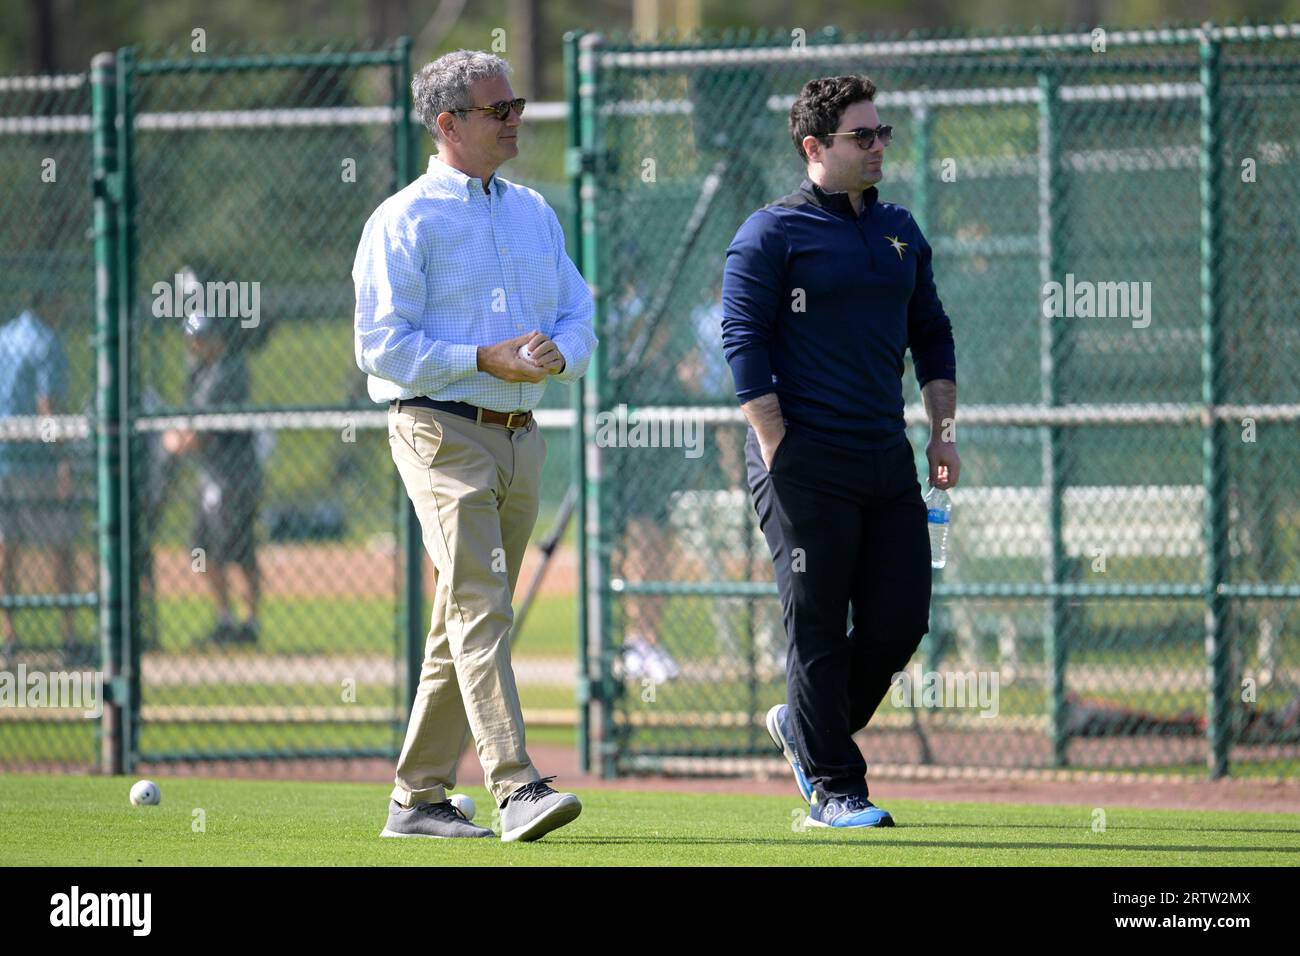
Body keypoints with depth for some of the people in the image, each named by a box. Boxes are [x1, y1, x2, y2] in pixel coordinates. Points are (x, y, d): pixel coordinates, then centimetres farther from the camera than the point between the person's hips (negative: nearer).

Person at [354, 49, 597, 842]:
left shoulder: (534, 213, 16)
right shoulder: (406, 221, -6)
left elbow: (580, 317, 16)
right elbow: (384, 344, -11)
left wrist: (558, 353, -7)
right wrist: (486, 361, -19)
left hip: (520, 437, 7)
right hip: (442, 428, -7)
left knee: (468, 622, 9)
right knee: (480, 606, -18)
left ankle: (418, 800, 16)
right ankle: (517, 789, -27)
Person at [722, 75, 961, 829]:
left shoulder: (901, 232, 16)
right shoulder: (773, 234, -4)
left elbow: (931, 335, 23)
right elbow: (744, 344, -8)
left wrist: (944, 431, 12)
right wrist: (777, 454, -14)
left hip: (887, 457, 6)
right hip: (807, 463, -6)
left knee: (902, 619, 3)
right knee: (818, 626, -3)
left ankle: (805, 728, 25)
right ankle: (833, 787, 2)